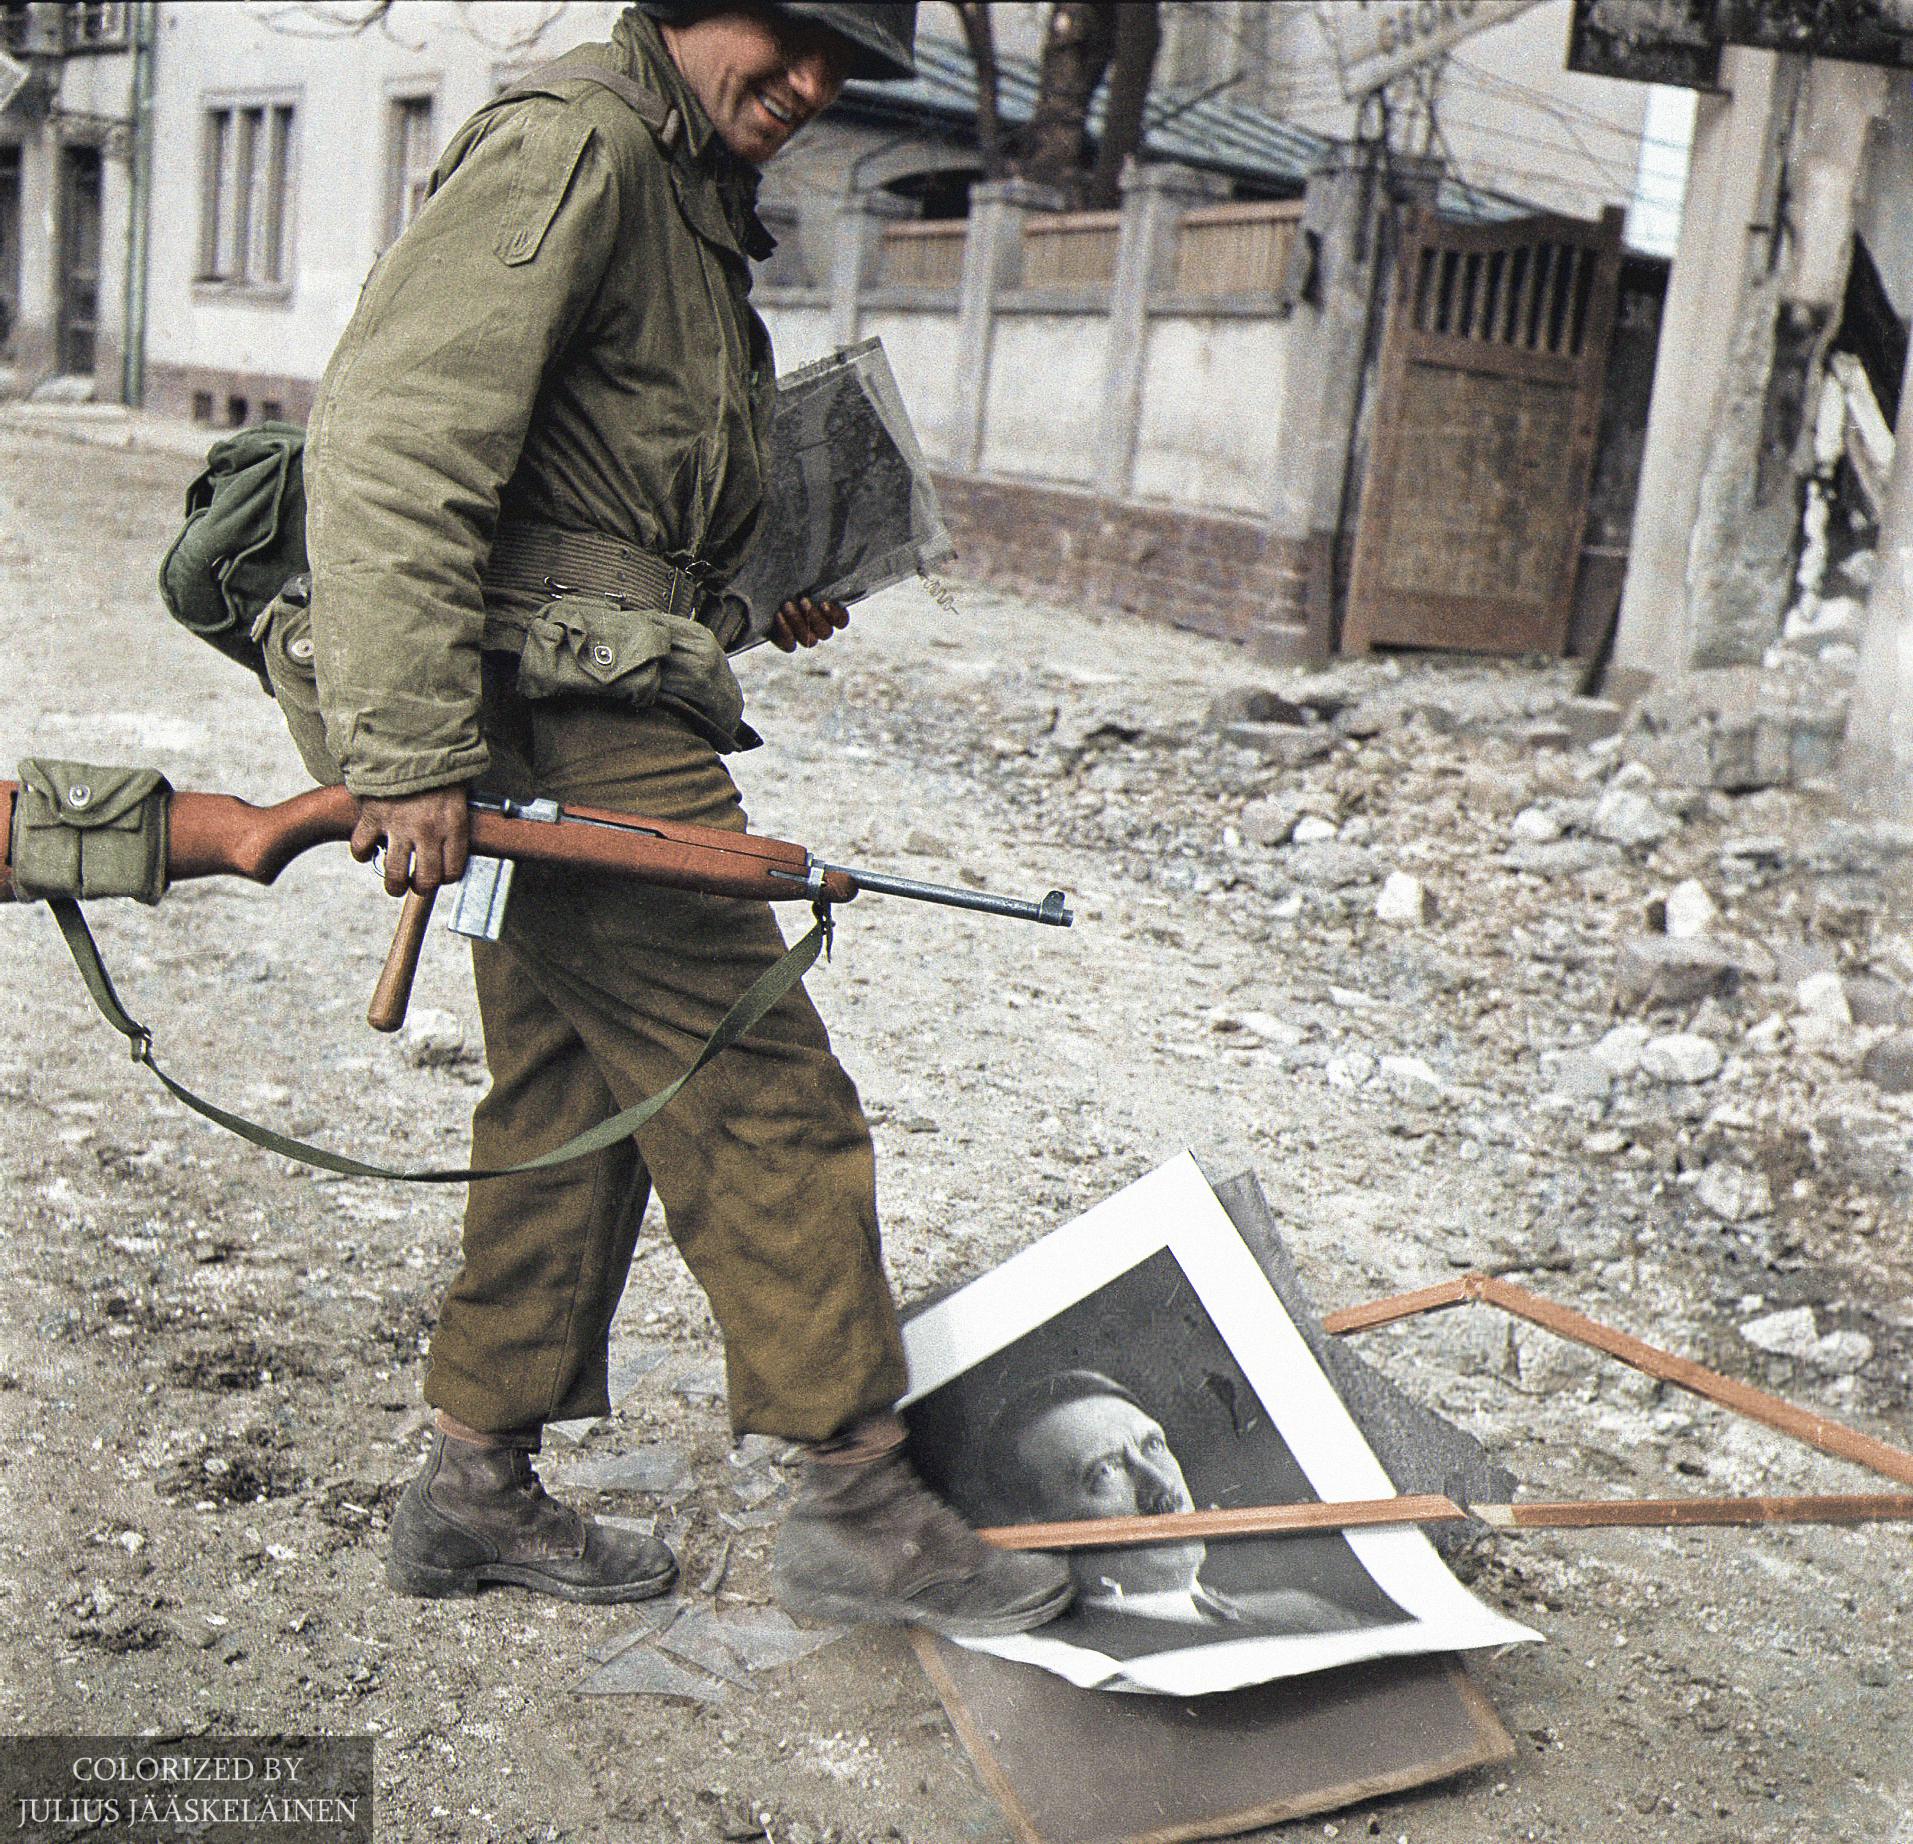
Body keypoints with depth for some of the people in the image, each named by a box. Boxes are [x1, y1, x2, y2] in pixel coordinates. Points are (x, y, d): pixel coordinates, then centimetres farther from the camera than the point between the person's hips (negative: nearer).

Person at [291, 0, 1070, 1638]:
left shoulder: (693, 197, 21)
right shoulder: (574, 143, -12)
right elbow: (394, 437, -22)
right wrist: (410, 749, -26)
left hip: (578, 724, 11)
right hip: (562, 719, -11)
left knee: (573, 1102, 15)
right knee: (764, 1102, -6)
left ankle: (477, 1489, 26)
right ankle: (858, 1503, 6)